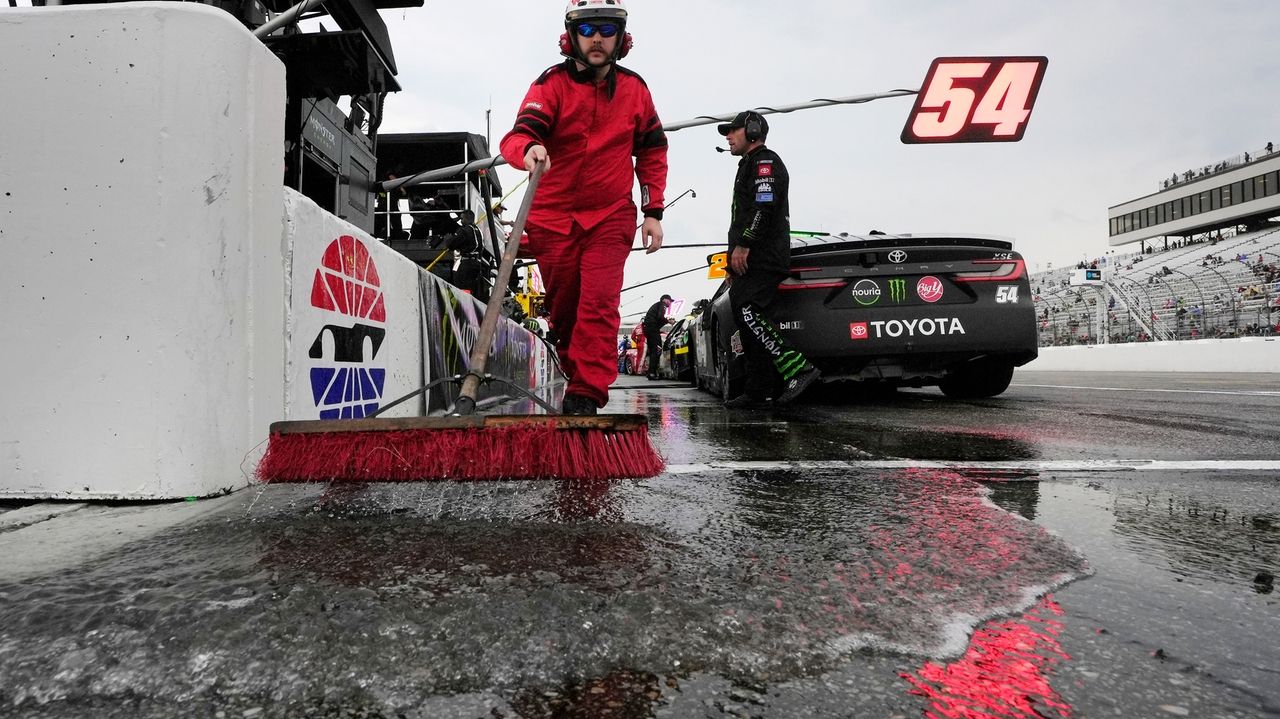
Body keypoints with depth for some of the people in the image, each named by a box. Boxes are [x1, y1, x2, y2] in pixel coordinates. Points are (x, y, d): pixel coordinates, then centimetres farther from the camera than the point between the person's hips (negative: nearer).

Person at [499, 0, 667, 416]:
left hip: (611, 216, 1)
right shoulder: (551, 84, -6)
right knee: (563, 308, 8)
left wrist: (653, 211, 6)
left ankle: (585, 396, -14)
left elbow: (652, 152, 13)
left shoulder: (635, 90, 4)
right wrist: (528, 149, -47)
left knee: (599, 303, -15)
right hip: (554, 217, 0)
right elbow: (518, 135, -22)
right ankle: (578, 377, 30)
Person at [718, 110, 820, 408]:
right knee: (747, 317, 4)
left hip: (763, 258, -10)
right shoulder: (749, 165, 31)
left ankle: (798, 368, -25)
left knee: (746, 311, -24)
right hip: (753, 261, 10)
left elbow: (766, 207, -18)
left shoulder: (765, 161, -2)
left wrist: (743, 245, -21)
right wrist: (737, 256, 26)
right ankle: (759, 392, 4)